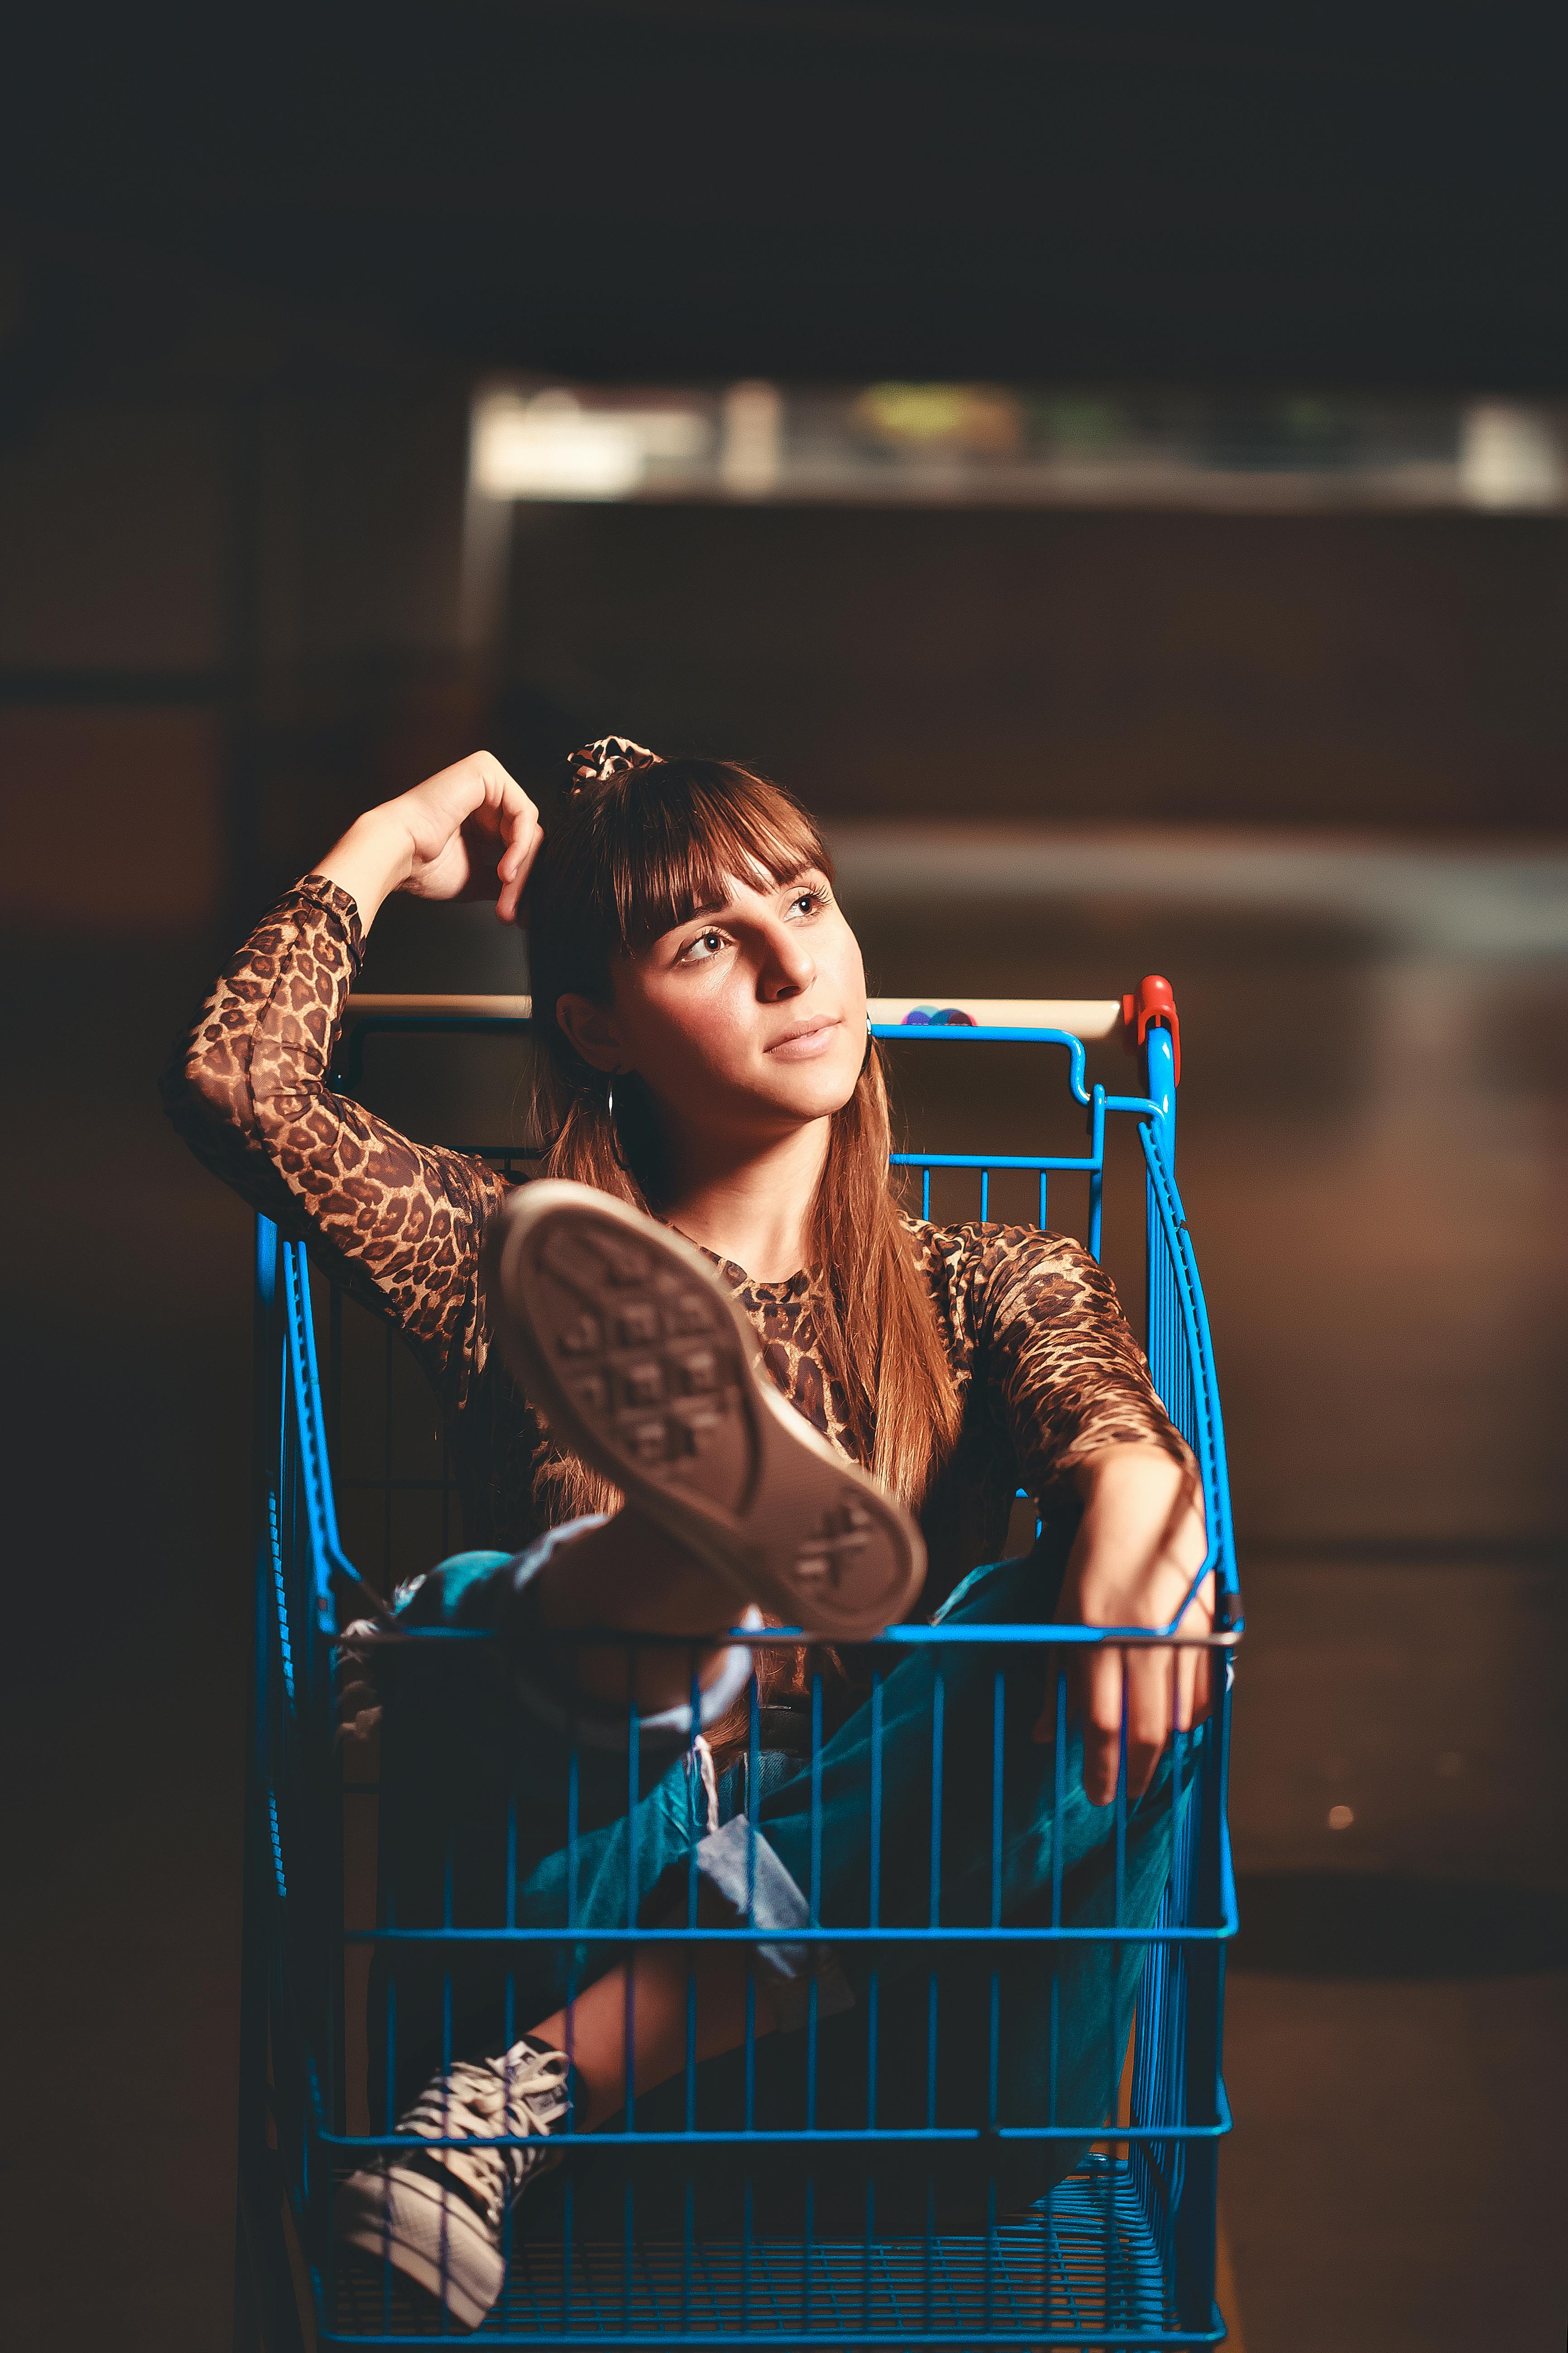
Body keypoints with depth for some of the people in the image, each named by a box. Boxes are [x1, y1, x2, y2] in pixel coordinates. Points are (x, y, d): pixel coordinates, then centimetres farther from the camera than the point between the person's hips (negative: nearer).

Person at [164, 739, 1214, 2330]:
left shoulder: (991, 1289, 19)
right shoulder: (519, 1273, 18)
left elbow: (1101, 1413, -5)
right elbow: (234, 1080, 3)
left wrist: (1134, 1488, -30)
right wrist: (391, 841, 18)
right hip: (579, 1897, -1)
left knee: (1087, 1633, -28)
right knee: (475, 1626, -30)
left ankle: (552, 2079, -31)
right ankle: (719, 1524, -67)